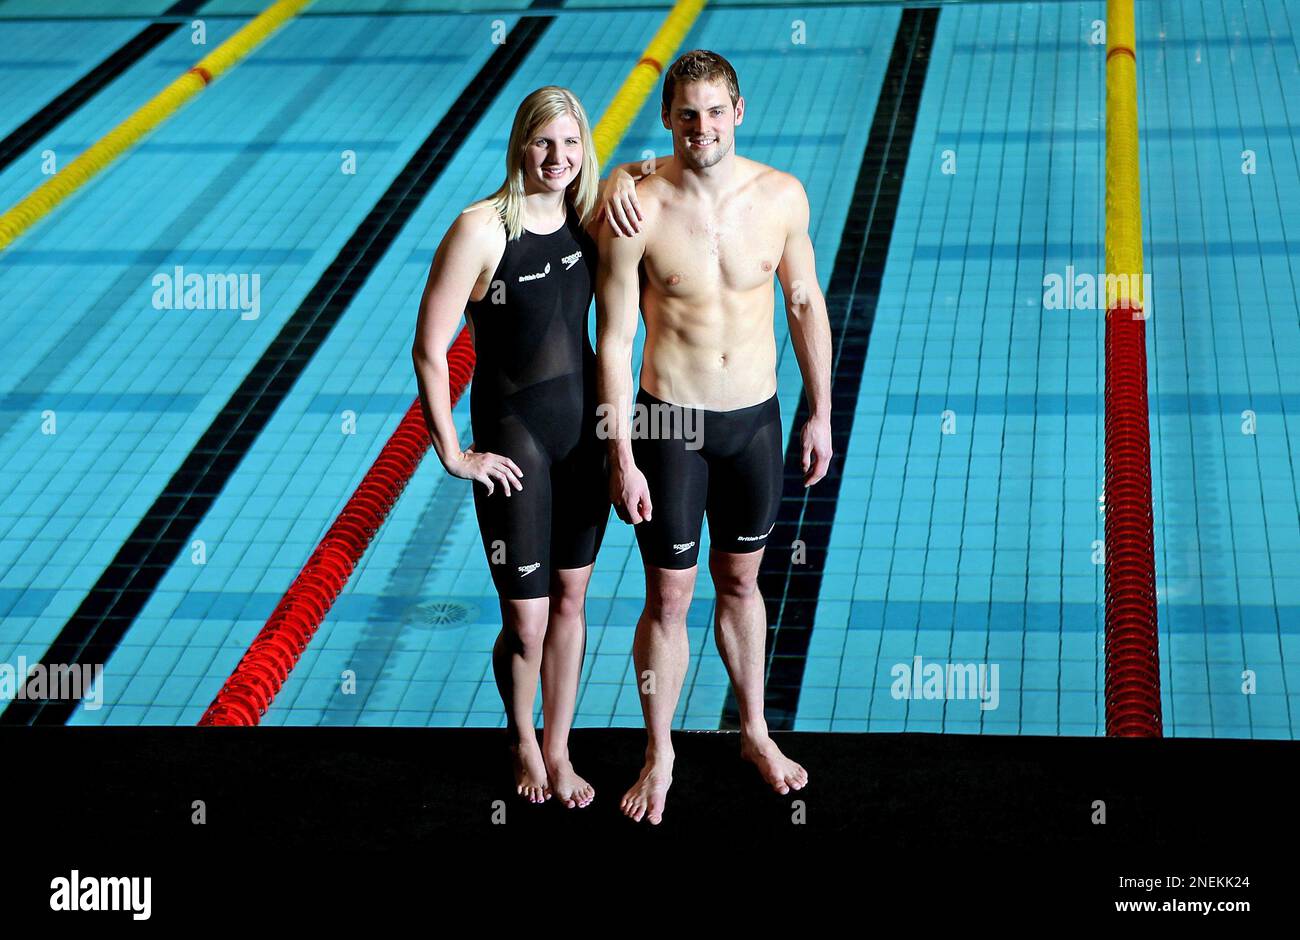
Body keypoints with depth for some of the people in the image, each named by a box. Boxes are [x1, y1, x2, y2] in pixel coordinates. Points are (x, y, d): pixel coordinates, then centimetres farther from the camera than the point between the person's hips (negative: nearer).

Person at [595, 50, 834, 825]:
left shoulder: (782, 196, -8)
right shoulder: (636, 211, -17)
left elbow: (806, 304, 6)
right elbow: (614, 340, -12)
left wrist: (822, 414, 8)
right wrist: (622, 458, -12)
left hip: (755, 419, 3)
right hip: (669, 425, -3)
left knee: (741, 580, 20)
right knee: (669, 598, 6)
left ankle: (756, 732, 37)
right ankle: (660, 755, 24)